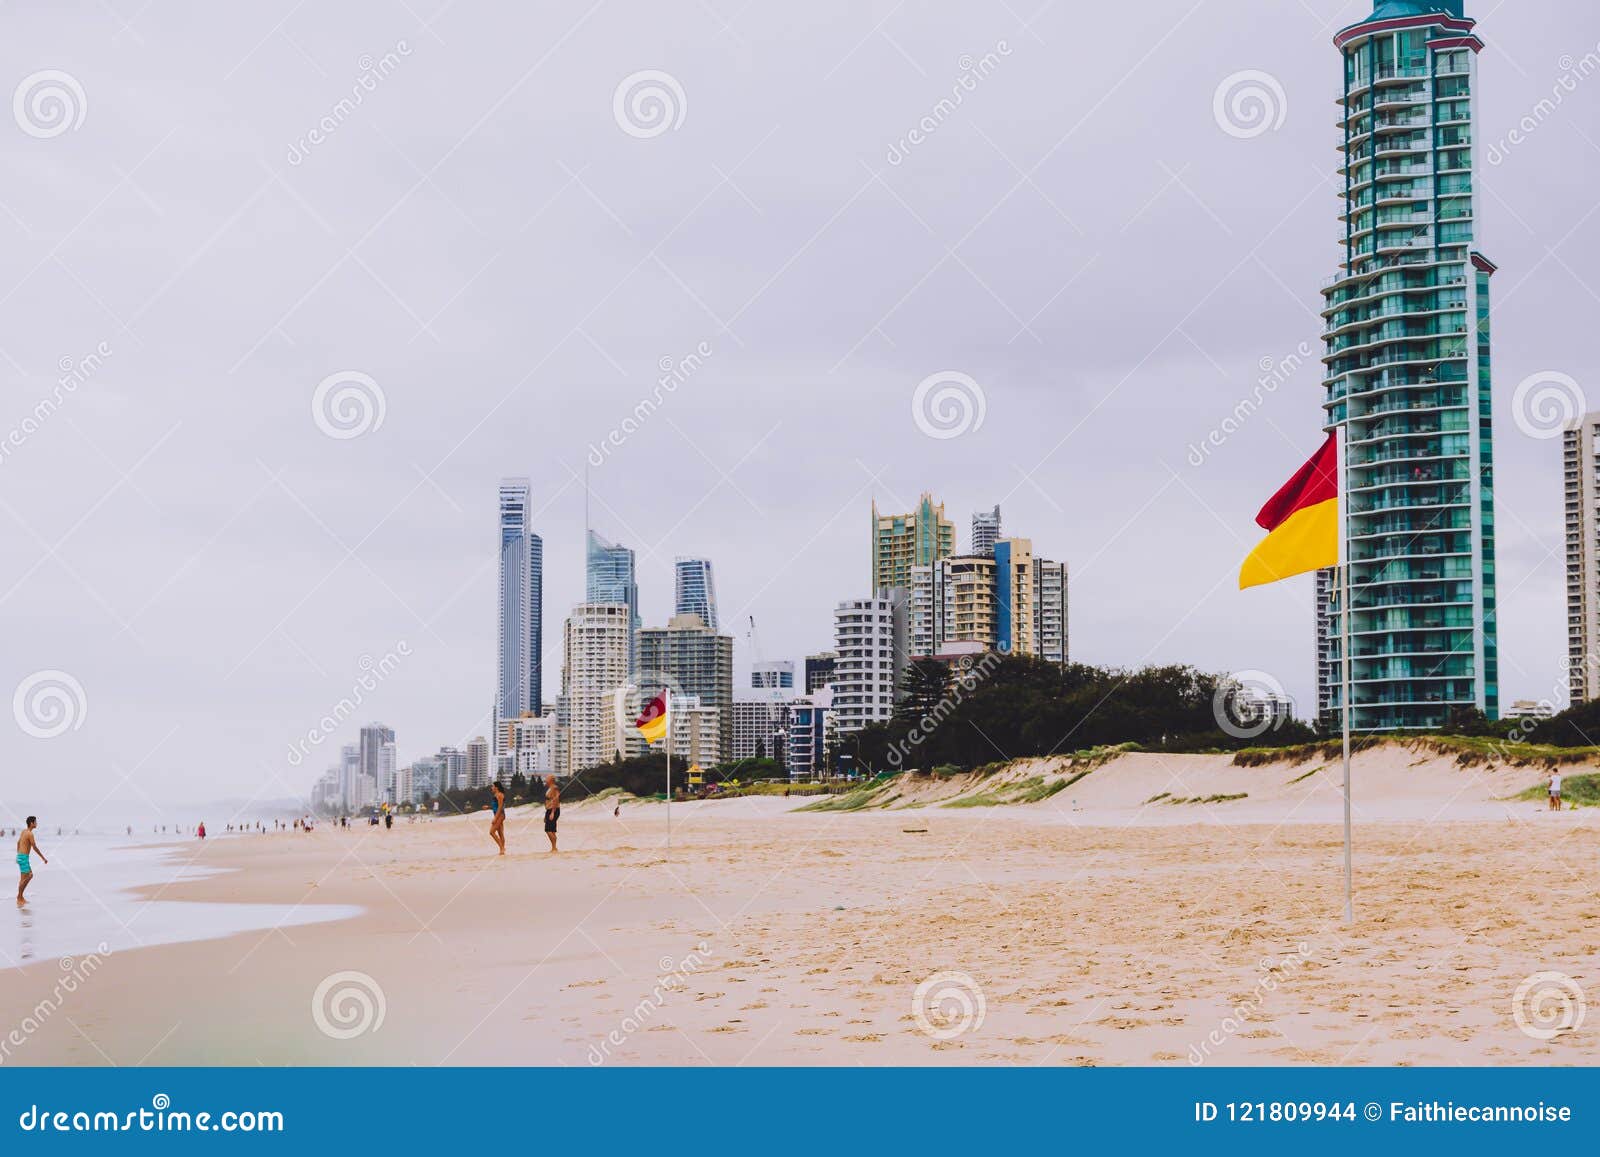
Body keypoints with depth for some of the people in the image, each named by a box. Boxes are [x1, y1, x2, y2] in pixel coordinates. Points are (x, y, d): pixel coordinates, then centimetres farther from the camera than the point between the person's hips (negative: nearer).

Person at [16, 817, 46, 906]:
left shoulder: (24, 831, 12)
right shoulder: (30, 834, -17)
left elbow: (18, 843, 23)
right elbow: (35, 848, -17)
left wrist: (18, 855, 32)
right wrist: (44, 858, -11)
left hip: (20, 856, 10)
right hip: (24, 857, -10)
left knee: (30, 875, 16)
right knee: (24, 878, -5)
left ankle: (20, 896, 17)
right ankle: (19, 899, -1)